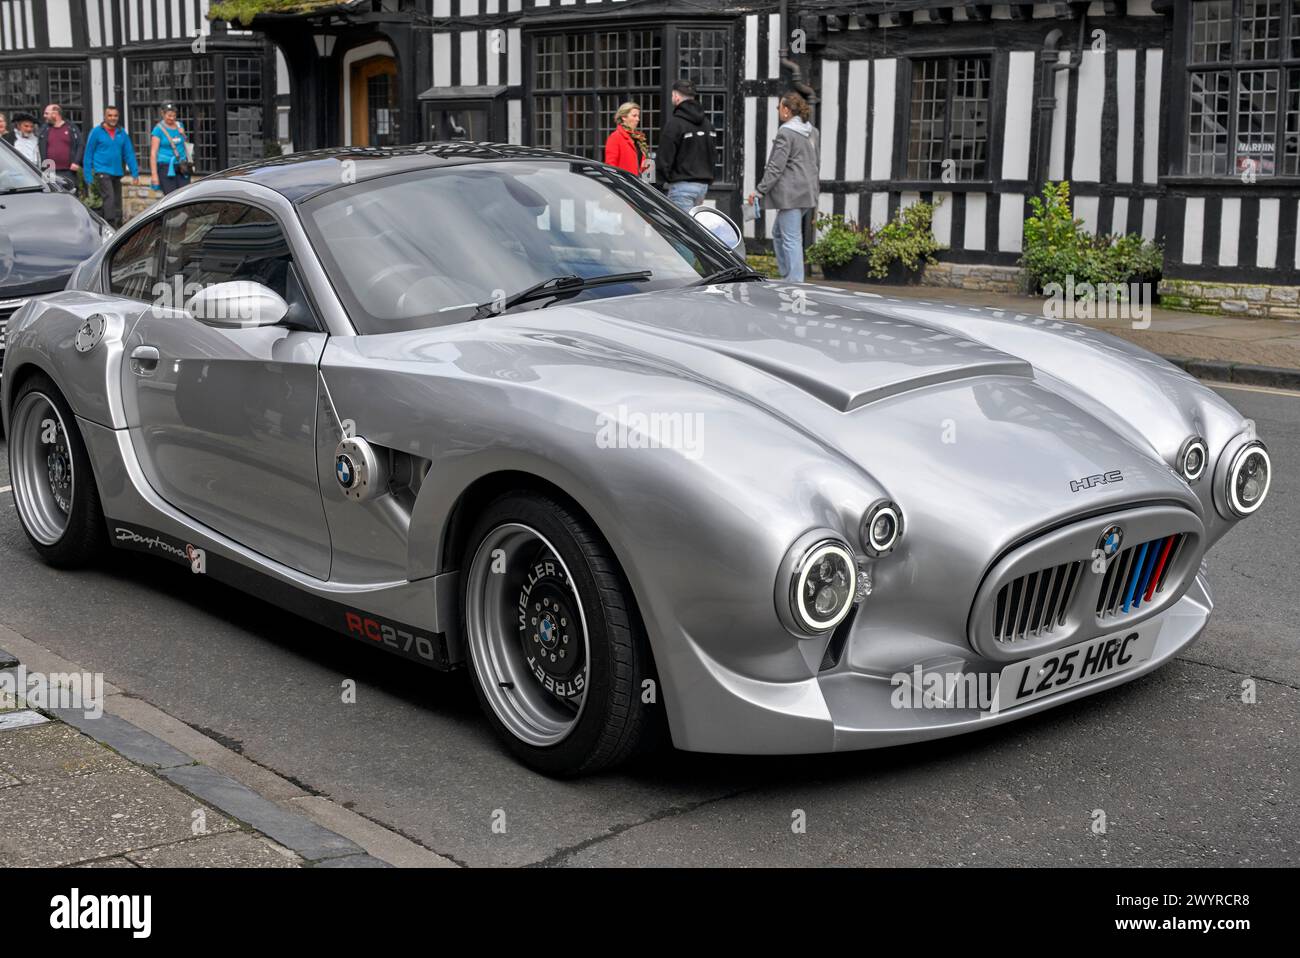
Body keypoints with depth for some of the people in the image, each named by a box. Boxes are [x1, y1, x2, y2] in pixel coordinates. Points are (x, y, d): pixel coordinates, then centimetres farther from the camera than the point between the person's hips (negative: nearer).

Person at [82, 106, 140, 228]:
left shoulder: (121, 133, 10)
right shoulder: (97, 132, -2)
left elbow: (129, 154, 11)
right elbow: (88, 155, -1)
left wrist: (135, 173, 4)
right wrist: (88, 176, -6)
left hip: (117, 173, 5)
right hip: (102, 172, -5)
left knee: (117, 202, 9)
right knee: (109, 198, -19)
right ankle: (111, 228, -24)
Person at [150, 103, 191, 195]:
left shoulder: (179, 125, 12)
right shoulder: (159, 129, -5)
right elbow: (153, 153, -8)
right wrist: (154, 174, -14)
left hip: (181, 167, 5)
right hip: (166, 167, -5)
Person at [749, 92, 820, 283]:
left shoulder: (785, 132, -14)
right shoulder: (812, 132, 12)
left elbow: (776, 167, -17)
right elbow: (817, 163, 19)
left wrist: (760, 190, -13)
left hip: (790, 193, -9)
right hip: (808, 192, 9)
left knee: (791, 238, -5)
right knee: (778, 233, 20)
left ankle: (795, 281, -5)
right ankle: (787, 276, 20)